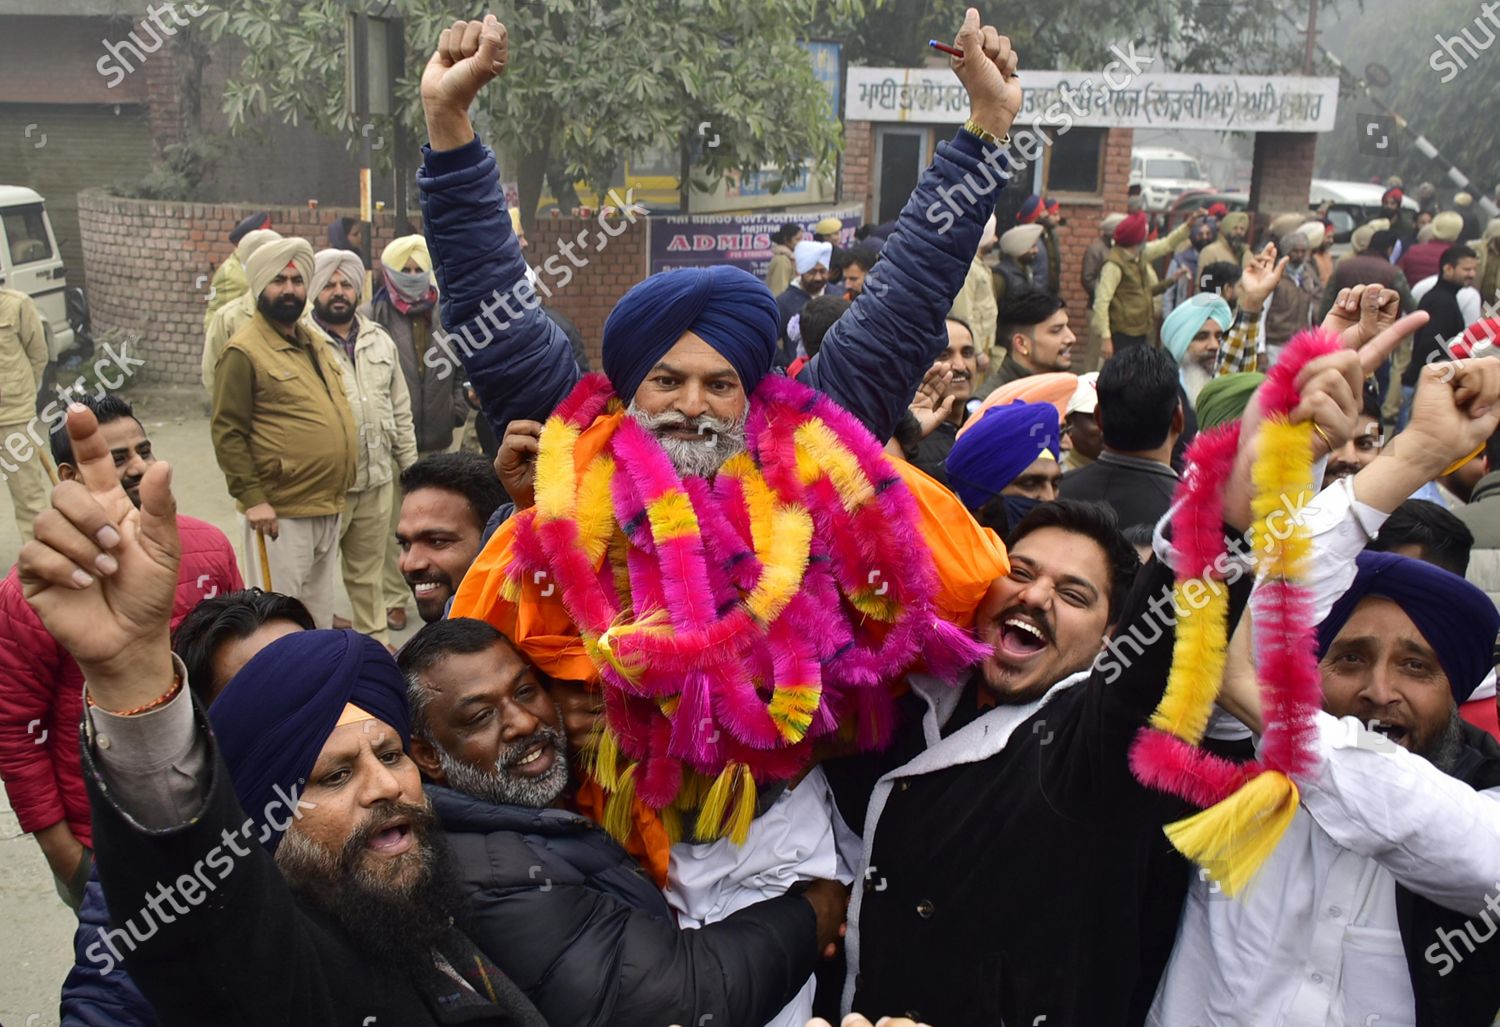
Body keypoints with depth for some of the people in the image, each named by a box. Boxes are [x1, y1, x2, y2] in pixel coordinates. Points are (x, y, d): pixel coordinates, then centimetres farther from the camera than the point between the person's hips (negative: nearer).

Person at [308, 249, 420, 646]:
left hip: (378, 479, 5)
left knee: (369, 568, 17)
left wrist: (410, 465, 14)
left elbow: (400, 409, 17)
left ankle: (374, 639, 28)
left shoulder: (380, 340, 13)